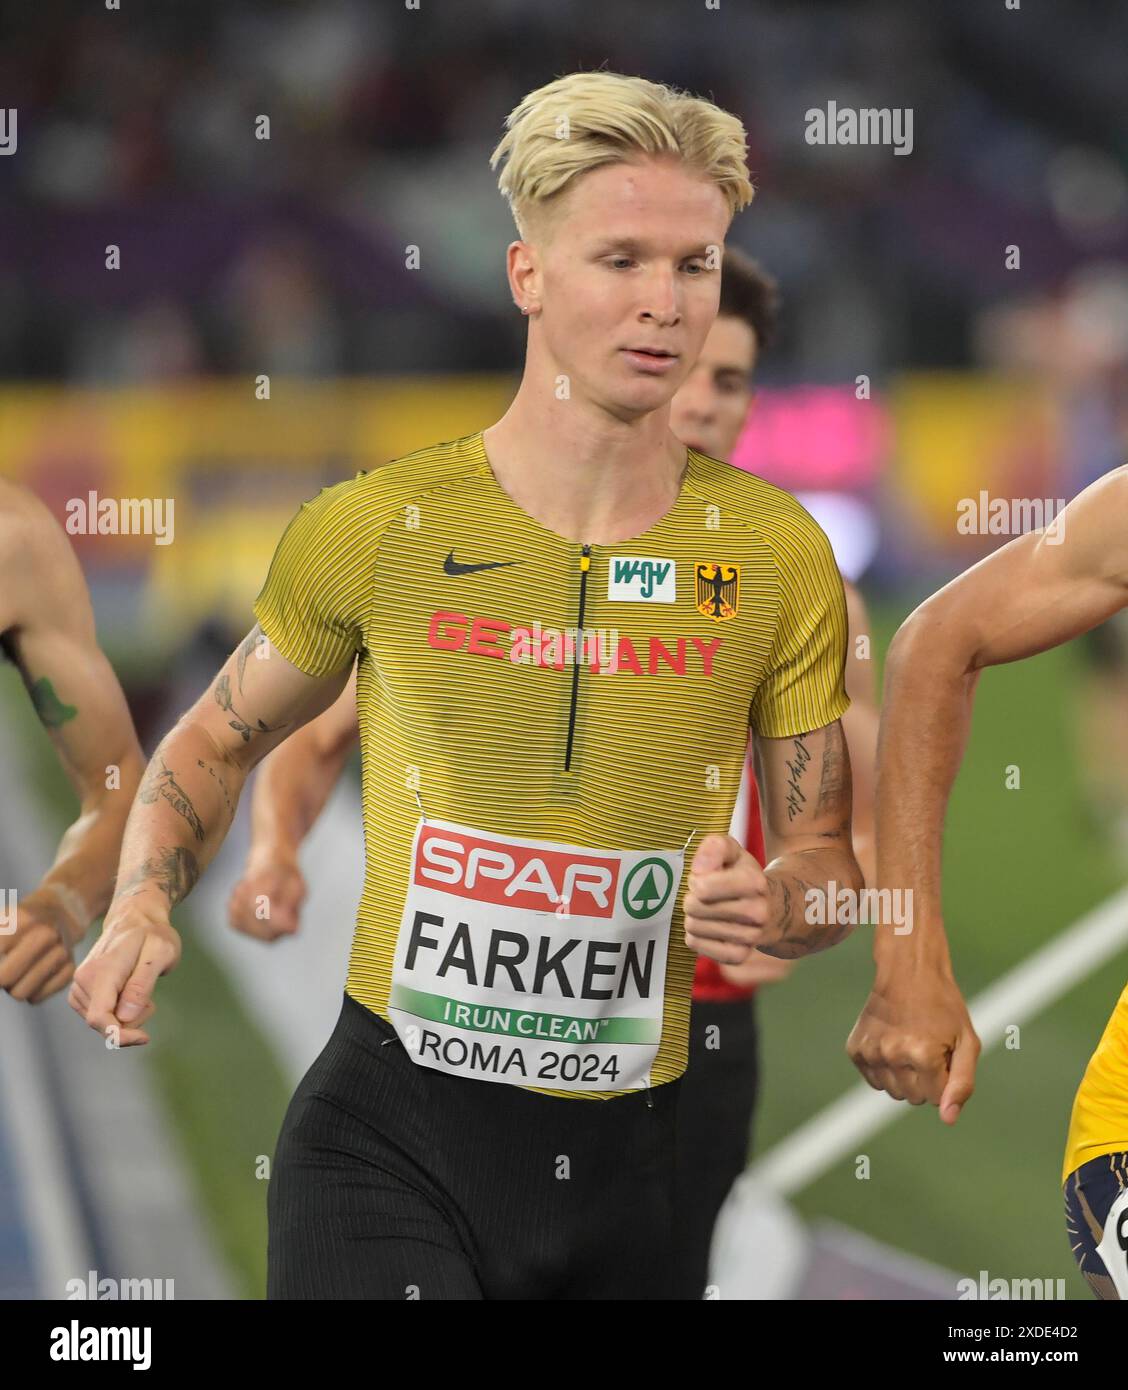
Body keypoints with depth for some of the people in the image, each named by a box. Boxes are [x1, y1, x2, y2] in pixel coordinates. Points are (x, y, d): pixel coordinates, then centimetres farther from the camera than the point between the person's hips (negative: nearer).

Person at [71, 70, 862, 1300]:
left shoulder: (777, 554, 1)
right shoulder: (372, 528, -2)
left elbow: (828, 854, 9)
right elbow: (216, 742, 14)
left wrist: (773, 904, -14)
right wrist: (141, 911, -3)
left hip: (633, 1155, 2)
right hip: (391, 1143, -2)